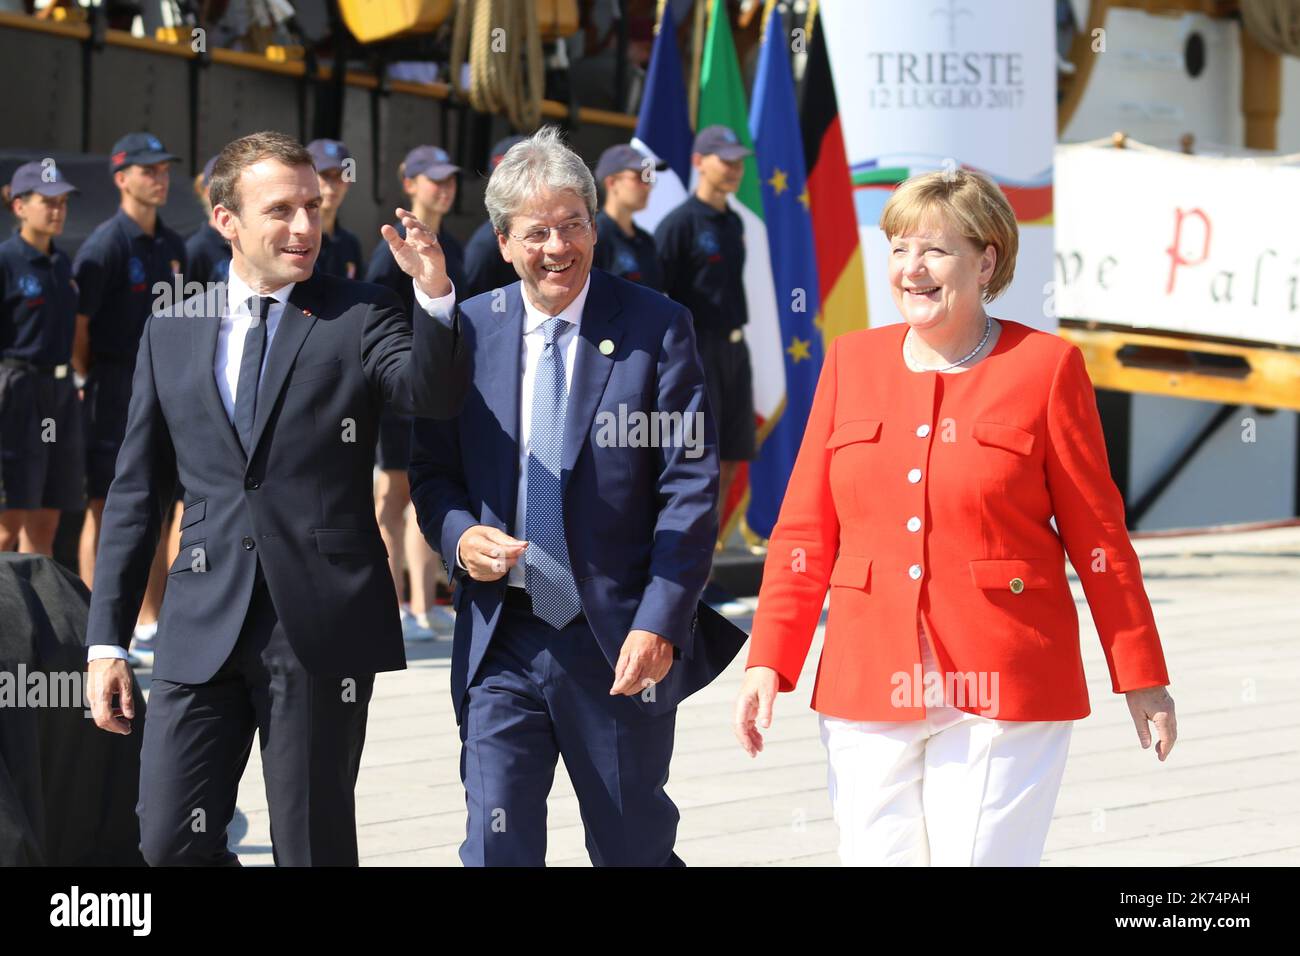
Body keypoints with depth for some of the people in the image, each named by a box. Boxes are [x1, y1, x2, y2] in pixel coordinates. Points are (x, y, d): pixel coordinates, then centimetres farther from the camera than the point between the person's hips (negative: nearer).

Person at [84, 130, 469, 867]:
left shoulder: (358, 319, 2)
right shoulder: (172, 332, 11)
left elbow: (435, 393, -16)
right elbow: (136, 493, 13)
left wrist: (436, 297, -34)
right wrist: (107, 640, 9)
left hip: (322, 624, -2)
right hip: (205, 627, 3)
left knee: (315, 848, 4)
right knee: (172, 842, -4)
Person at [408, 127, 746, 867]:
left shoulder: (655, 328, -4)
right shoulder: (468, 329, 5)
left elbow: (691, 489, -7)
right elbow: (432, 469, 12)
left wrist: (660, 624, -15)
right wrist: (459, 534, -11)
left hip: (618, 643, -2)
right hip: (500, 643, 2)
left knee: (633, 847, 10)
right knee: (496, 845, -3)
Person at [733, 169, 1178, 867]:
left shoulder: (1045, 366, 0)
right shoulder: (852, 361, 10)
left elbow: (1096, 533, 3)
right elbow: (805, 527, 10)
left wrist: (1141, 678, 4)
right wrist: (769, 663, 3)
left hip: (1002, 694, -3)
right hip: (868, 685, 3)